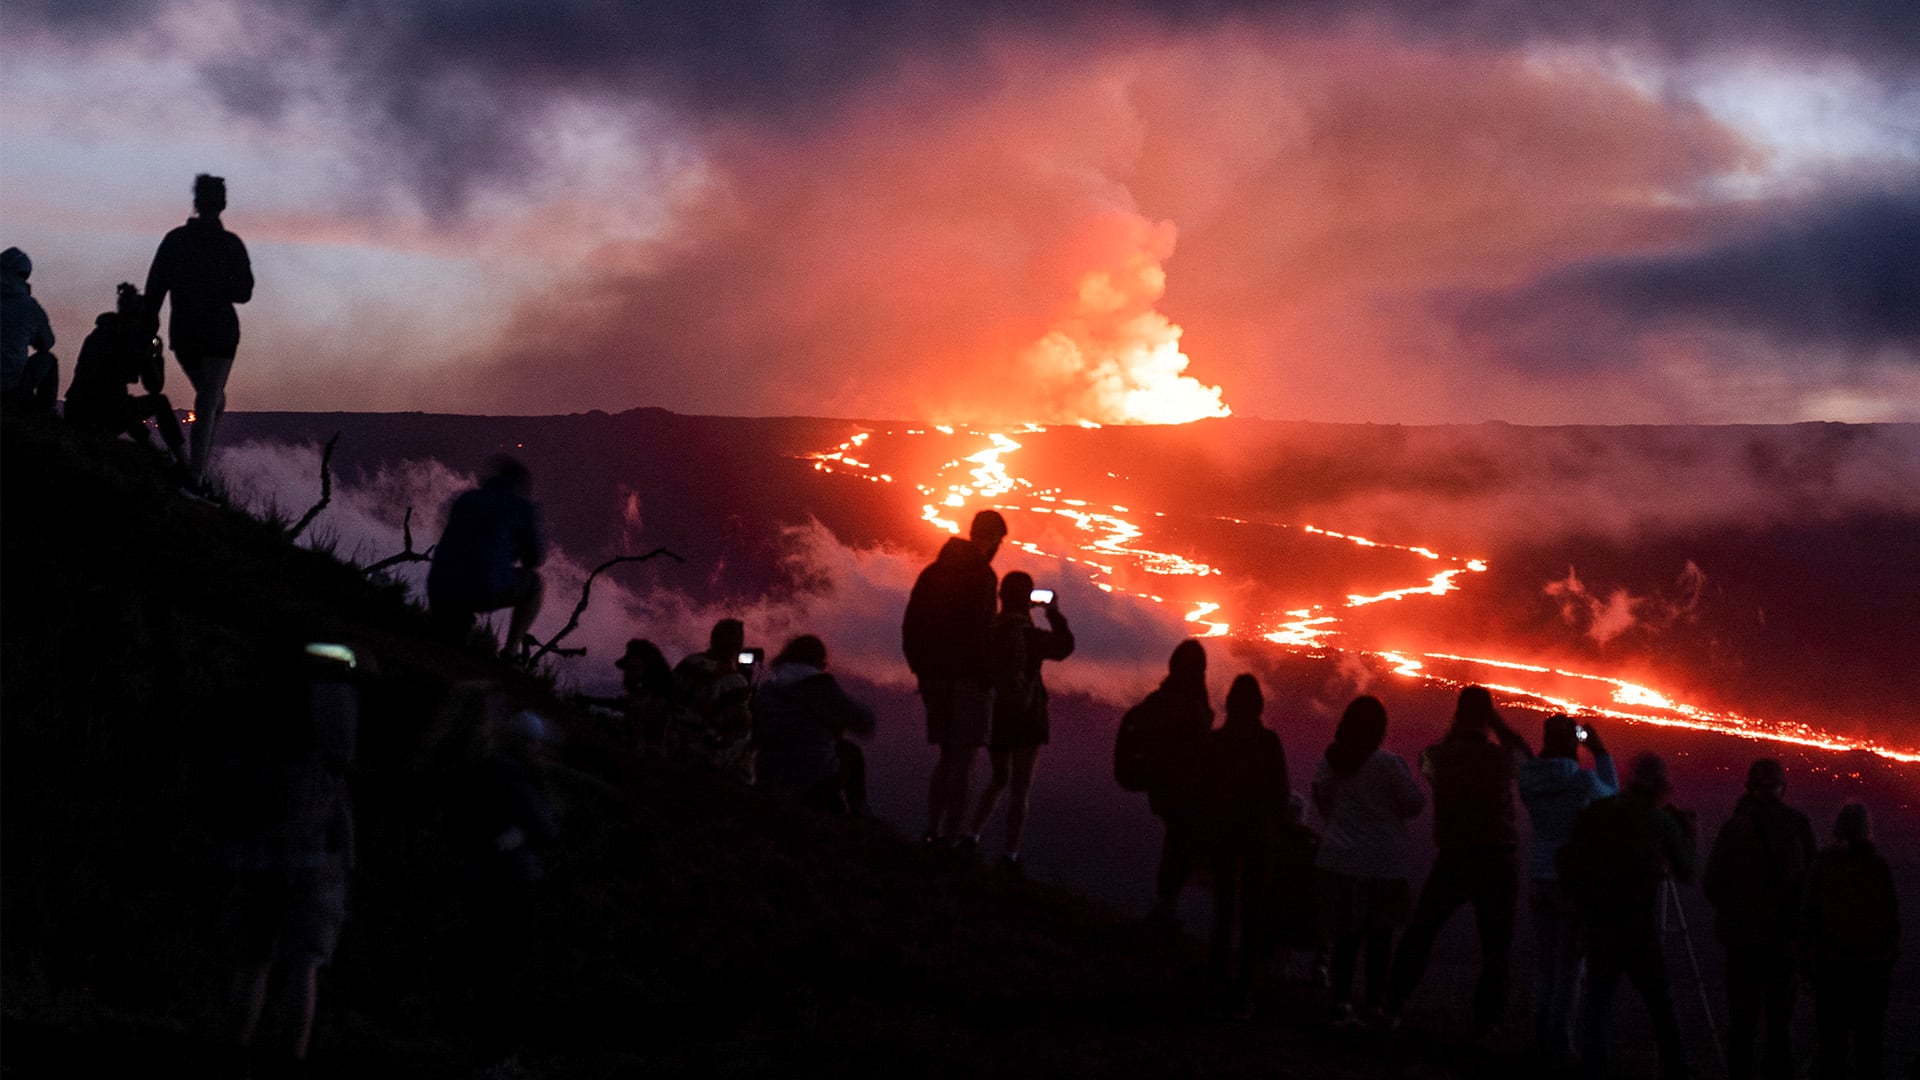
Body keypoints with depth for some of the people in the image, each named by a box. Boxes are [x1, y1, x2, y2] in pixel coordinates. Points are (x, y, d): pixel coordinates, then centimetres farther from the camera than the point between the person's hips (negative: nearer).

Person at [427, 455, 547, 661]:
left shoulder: (465, 499, 23)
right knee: (536, 584, 22)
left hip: (439, 591, 5)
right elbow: (535, 559, 13)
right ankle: (511, 650, 18)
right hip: (485, 591, -5)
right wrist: (539, 535, 34)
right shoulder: (523, 508, 7)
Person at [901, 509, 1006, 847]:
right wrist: (987, 676, -13)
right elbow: (981, 630, -19)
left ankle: (932, 831, 11)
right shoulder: (980, 574, -11)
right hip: (969, 678, -7)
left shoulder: (932, 573, 13)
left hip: (935, 678, 7)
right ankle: (953, 836, -7)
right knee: (963, 759, -4)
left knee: (947, 756, 16)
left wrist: (922, 670, 17)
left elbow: (910, 628, 14)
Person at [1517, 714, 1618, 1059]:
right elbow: (1612, 796, 6)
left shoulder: (1530, 779, -2)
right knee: (1570, 963, 2)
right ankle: (1559, 1043, 4)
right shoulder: (1582, 780, -15)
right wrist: (1601, 753, 10)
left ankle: (1542, 1037, 18)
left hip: (1538, 876, 5)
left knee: (1545, 959, 14)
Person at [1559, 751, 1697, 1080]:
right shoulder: (1660, 820, -4)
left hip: (1596, 922, 3)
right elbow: (1685, 871, 7)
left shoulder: (1593, 813, 5)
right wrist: (1687, 831, 19)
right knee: (1661, 1003, 7)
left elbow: (1568, 866, 6)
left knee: (1598, 998, 9)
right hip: (1639, 928, -3)